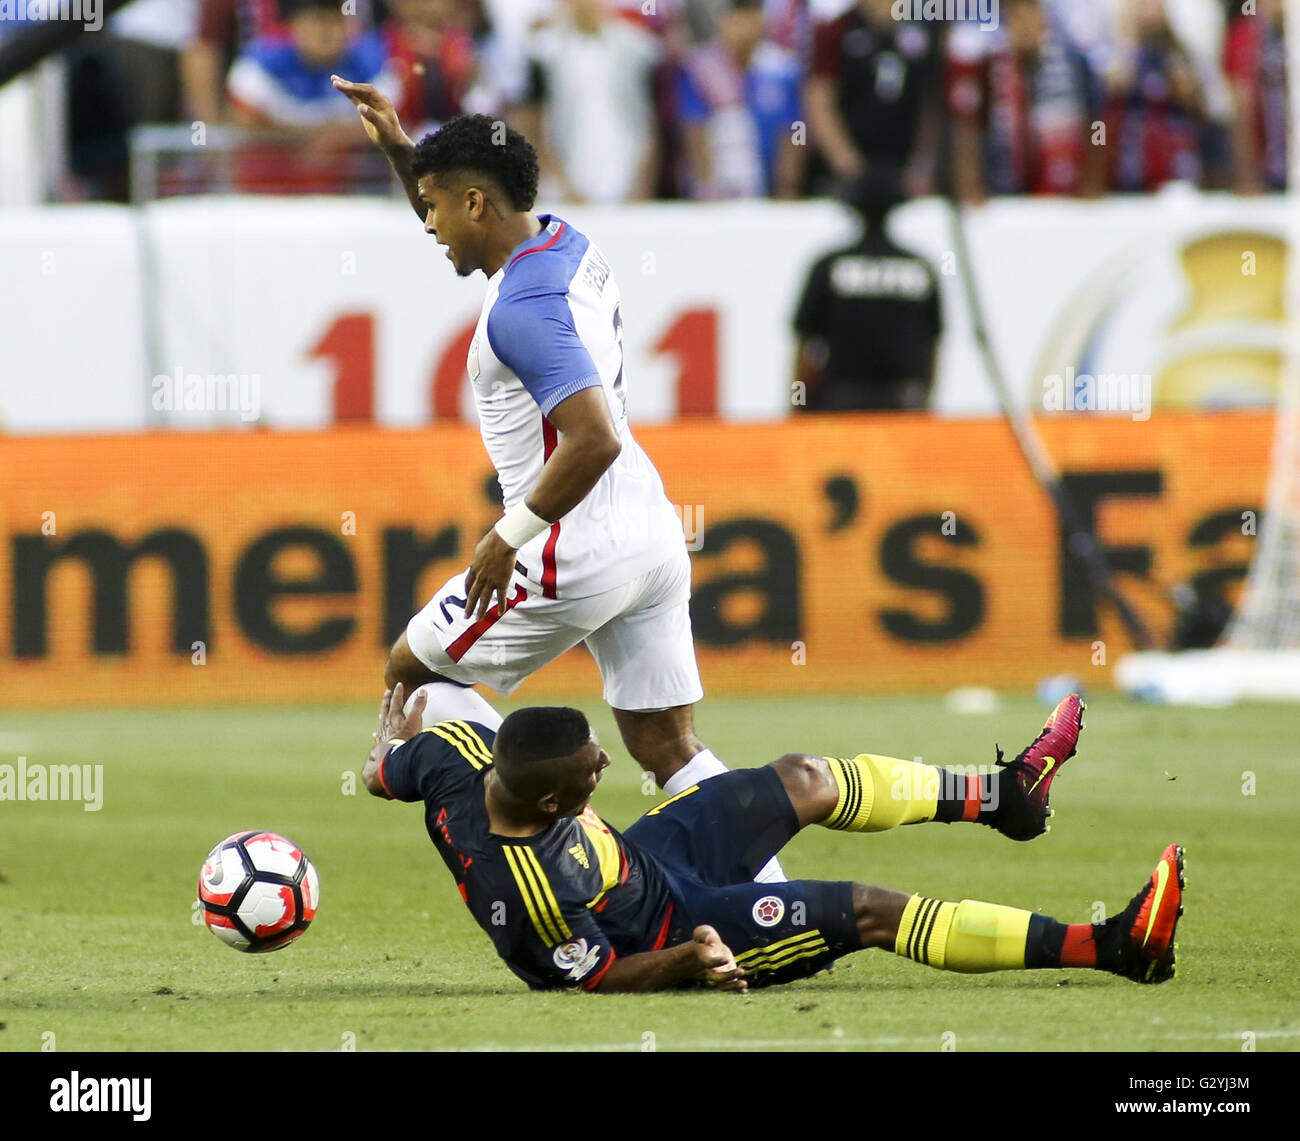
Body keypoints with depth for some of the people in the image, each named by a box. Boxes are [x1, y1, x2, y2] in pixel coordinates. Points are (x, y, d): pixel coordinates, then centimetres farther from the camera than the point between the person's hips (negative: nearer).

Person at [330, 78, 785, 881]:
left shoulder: (522, 308, -20)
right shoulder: (570, 247, 9)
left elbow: (593, 440, -28)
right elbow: (460, 229, 32)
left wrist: (509, 537, -19)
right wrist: (401, 149, 20)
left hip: (574, 557, -9)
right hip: (654, 536, 9)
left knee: (413, 671, 11)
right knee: (667, 746, 9)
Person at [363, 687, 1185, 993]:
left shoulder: (455, 755, -24)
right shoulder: (539, 894, -43)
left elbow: (382, 775, 0)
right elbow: (599, 975, -25)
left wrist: (393, 740, 21)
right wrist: (687, 960, -37)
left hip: (643, 857, 9)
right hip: (671, 922, -9)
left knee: (807, 782, 14)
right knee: (873, 913, -8)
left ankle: (1002, 794, 37)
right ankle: (1111, 947, -1)